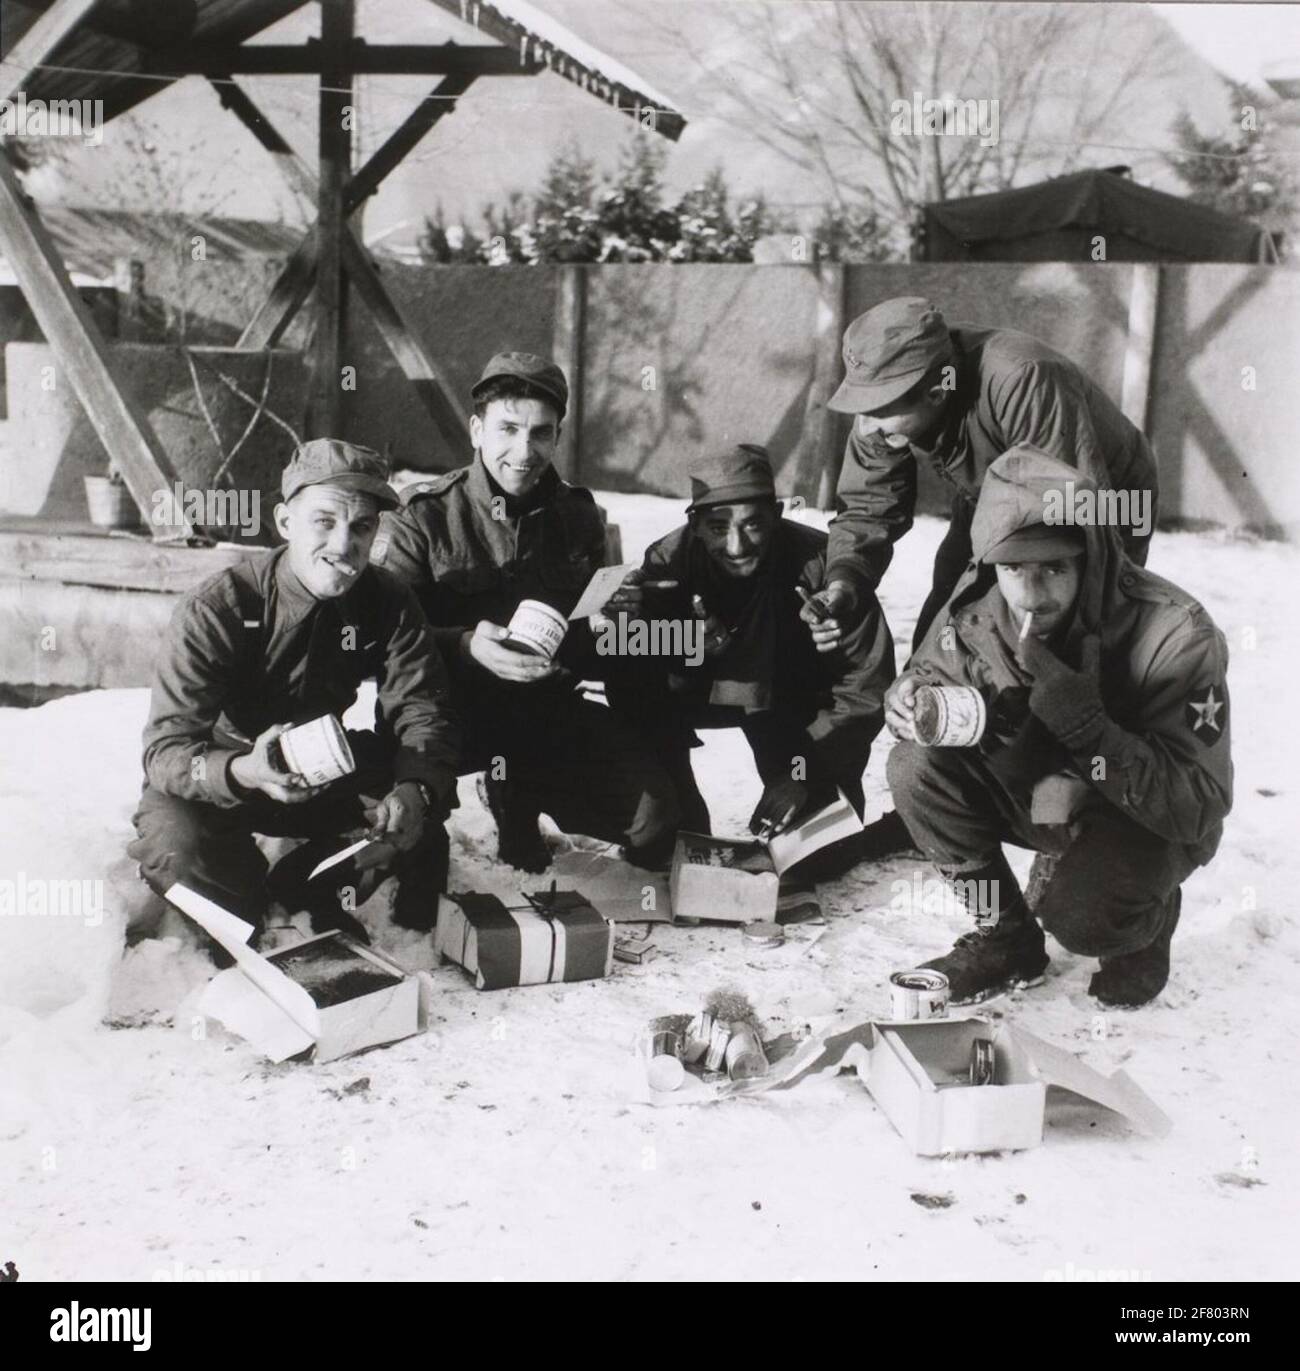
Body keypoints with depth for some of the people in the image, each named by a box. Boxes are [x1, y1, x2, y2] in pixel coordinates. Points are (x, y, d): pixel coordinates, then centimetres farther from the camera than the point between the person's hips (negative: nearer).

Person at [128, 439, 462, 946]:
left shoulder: (387, 604, -12)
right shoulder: (217, 609, -25)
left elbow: (423, 712, -16)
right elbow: (166, 748, -29)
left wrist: (416, 790, -39)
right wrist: (242, 772, -52)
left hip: (322, 770, 4)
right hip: (212, 777, -3)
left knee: (420, 806, -21)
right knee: (177, 844, -34)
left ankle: (298, 894, 1)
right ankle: (253, 915, 2)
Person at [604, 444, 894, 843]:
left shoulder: (819, 563, -30)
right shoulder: (669, 561, -25)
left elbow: (867, 684, -22)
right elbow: (632, 689, -27)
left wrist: (806, 768, -28)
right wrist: (623, 632, -48)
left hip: (793, 700, -1)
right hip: (697, 688, 2)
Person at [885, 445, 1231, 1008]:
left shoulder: (1174, 635, -30)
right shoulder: (977, 604, -19)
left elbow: (1198, 808, -30)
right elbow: (926, 674, 1)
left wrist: (1086, 724, -43)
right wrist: (909, 702, -26)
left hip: (1149, 820, -4)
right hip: (1038, 793, 4)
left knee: (1083, 915, -33)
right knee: (917, 767, -20)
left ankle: (1145, 923, 8)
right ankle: (1005, 938, 2)